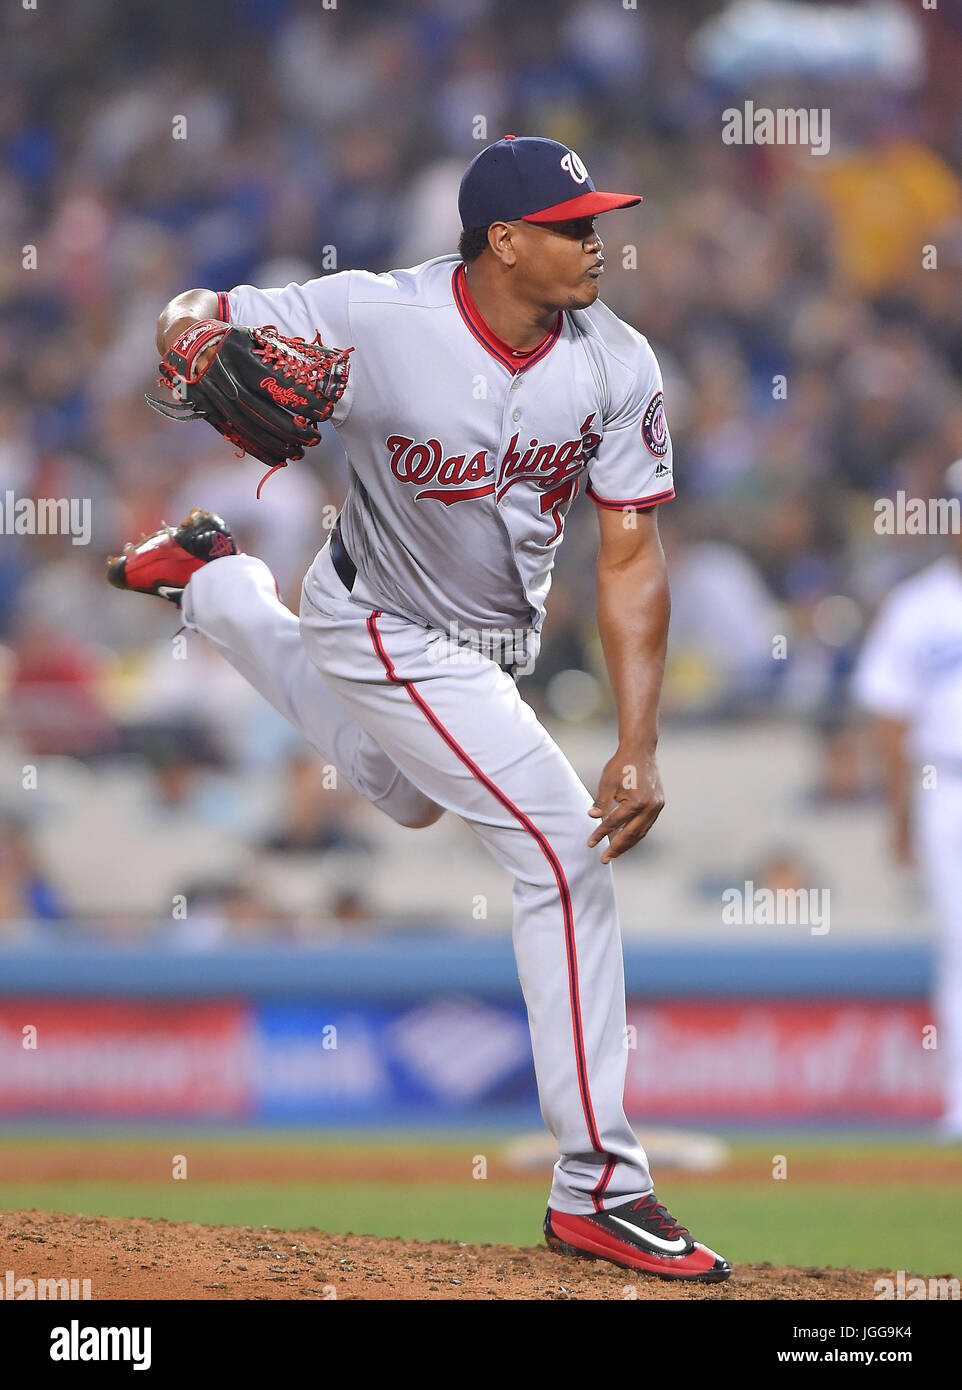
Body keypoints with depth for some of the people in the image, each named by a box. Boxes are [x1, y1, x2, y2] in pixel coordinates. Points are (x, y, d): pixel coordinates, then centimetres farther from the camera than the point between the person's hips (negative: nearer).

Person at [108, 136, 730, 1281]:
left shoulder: (615, 364, -16)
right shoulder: (376, 320, -28)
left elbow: (629, 556, -13)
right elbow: (189, 317, -17)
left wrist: (638, 746, -21)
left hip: (495, 637, 7)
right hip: (388, 628, -7)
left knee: (406, 795, 36)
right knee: (563, 853, -18)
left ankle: (220, 588, 52)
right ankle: (597, 1187, -16)